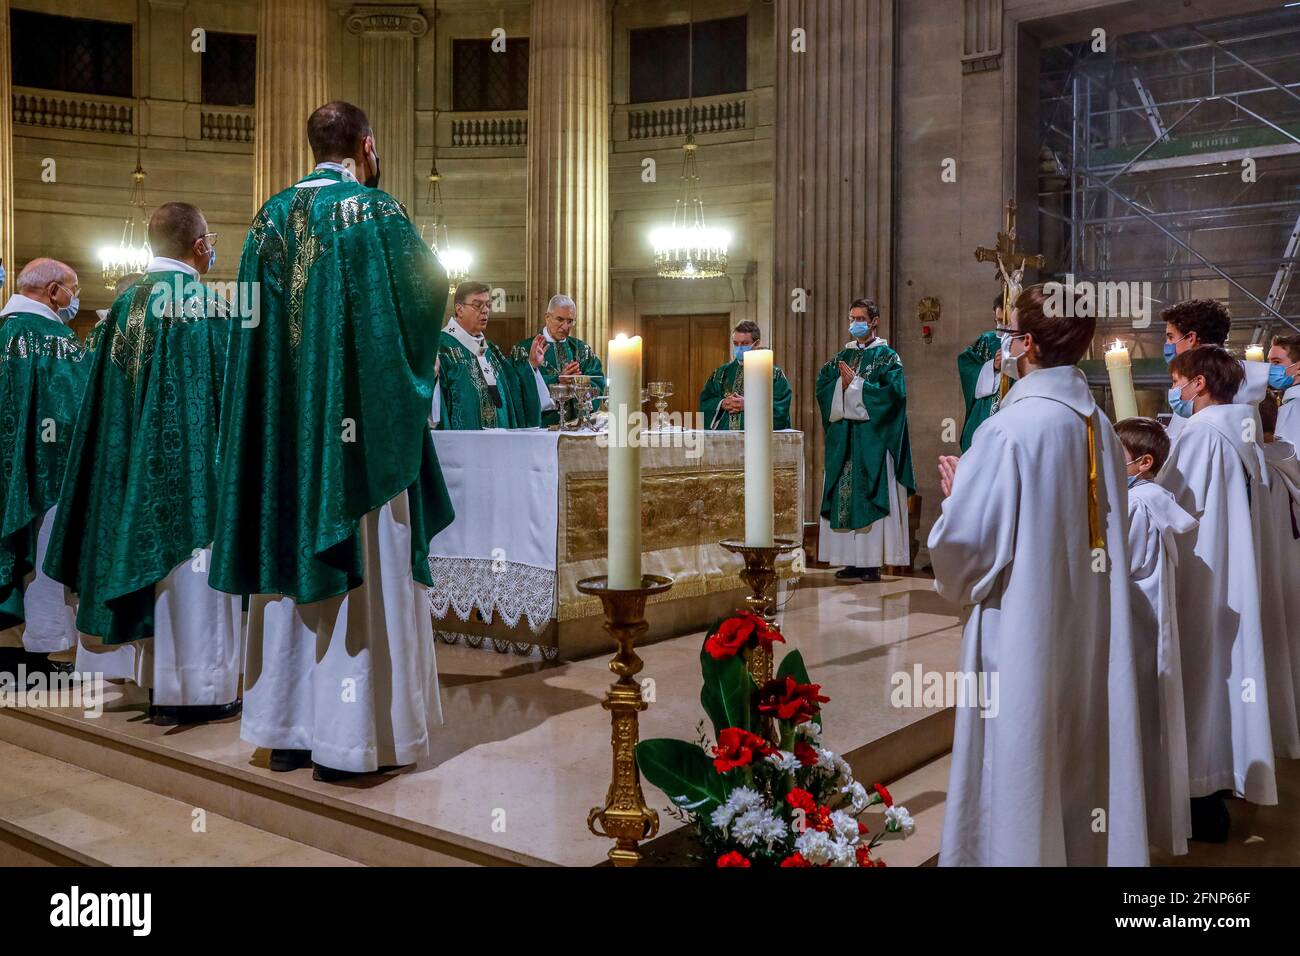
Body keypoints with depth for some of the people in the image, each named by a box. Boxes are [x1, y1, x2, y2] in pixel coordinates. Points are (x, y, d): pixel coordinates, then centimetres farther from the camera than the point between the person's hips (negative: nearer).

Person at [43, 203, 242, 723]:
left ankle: (152, 672, 22)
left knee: (146, 544, 14)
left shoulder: (125, 302, 7)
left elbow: (105, 392, 11)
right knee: (188, 562, -2)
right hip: (190, 459, -7)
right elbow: (227, 390, -11)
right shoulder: (204, 305, -12)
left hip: (131, 459, 7)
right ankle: (194, 686, 3)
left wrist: (134, 440, 17)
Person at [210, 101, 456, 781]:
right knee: (361, 569, 0)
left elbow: (254, 318, 14)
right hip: (357, 424, -6)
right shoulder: (376, 212, -7)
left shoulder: (271, 216, 10)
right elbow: (429, 293, -4)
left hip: (281, 422, 6)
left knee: (291, 553, 11)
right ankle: (347, 736, 4)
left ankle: (284, 729, 19)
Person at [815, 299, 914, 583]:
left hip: (872, 440, -6)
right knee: (845, 496, 3)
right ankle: (852, 561, 6)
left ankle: (872, 562, -5)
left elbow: (893, 392, -13)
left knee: (869, 496, -7)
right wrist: (842, 383, -12)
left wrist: (855, 384, -12)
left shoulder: (887, 357, 0)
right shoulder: (842, 357, 16)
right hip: (843, 440, 6)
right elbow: (822, 386, 7)